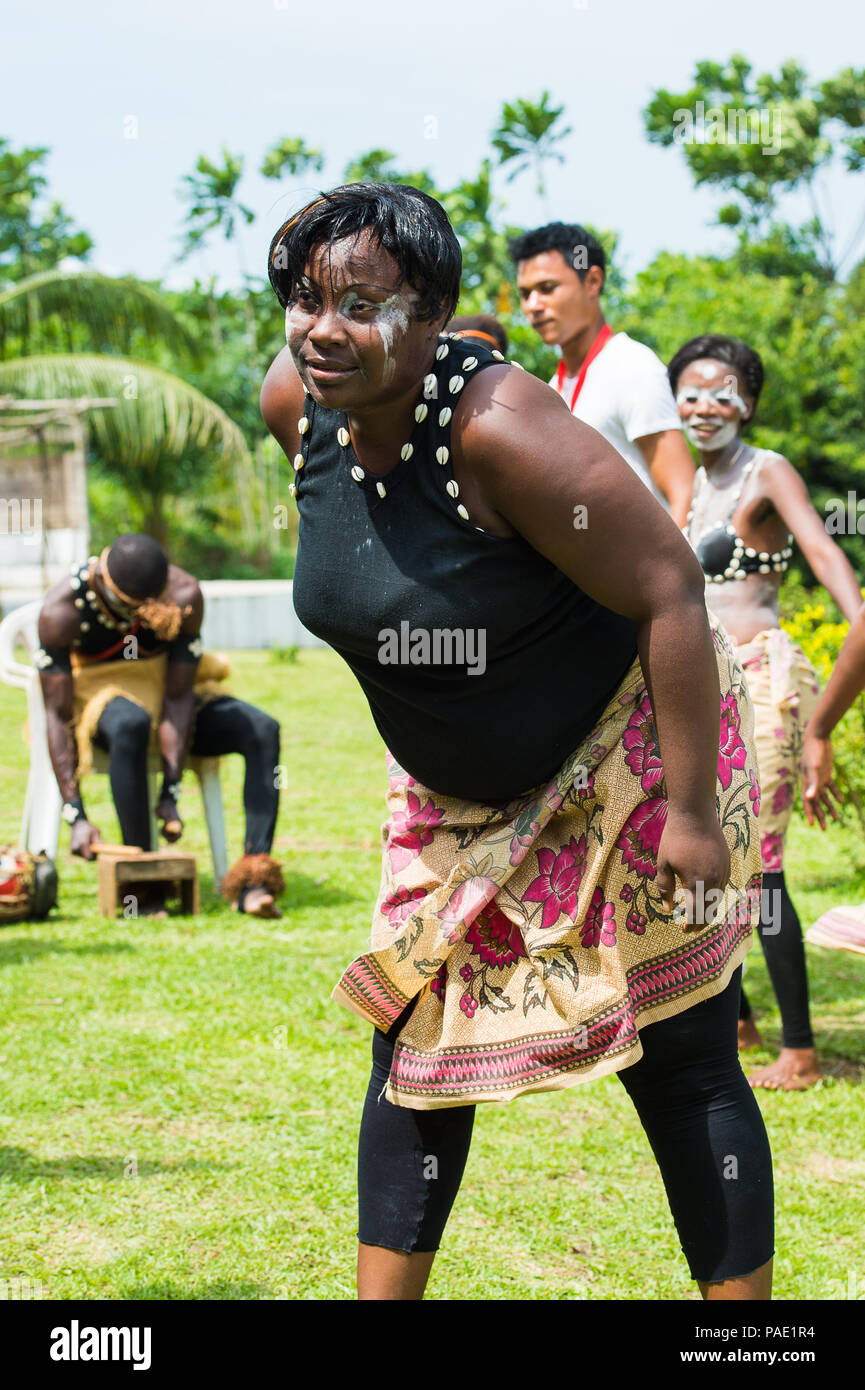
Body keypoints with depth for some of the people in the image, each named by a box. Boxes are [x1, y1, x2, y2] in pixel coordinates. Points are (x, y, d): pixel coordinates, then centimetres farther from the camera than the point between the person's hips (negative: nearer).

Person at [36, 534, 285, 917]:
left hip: (165, 689, 3)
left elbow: (178, 696, -19)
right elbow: (57, 715, -24)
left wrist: (170, 793, -25)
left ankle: (251, 880, -31)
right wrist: (75, 815, -31)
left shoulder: (185, 595, -21)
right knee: (130, 725, -40)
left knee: (262, 731, -22)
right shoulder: (61, 609, -25)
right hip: (97, 694, -3)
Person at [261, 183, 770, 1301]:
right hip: (457, 799, 7)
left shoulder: (500, 428, -31)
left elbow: (669, 590, -28)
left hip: (624, 764, -7)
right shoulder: (296, 404, -9)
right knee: (413, 1044, 9)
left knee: (679, 1068, -1)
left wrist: (692, 811, -26)